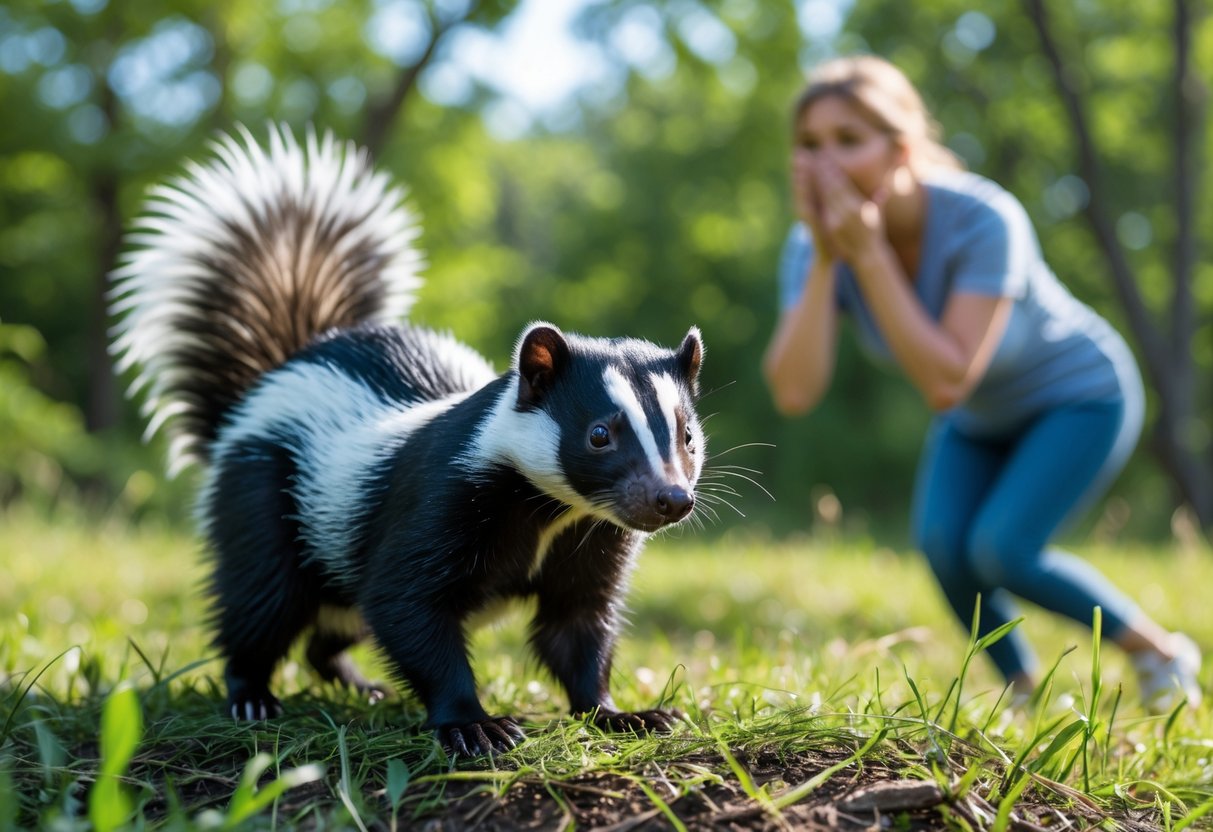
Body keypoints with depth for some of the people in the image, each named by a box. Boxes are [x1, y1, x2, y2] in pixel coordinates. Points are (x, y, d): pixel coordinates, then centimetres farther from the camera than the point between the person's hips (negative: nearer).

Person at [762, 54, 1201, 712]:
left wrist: (869, 253, -42)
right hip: (980, 418, 5)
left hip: (1080, 394, -4)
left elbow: (945, 384, -40)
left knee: (998, 550, -21)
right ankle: (1025, 694, 6)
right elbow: (794, 393, -33)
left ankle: (1160, 652, 4)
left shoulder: (985, 219, -35)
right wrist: (825, 258, -38)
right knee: (941, 543, -19)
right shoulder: (814, 242, -22)